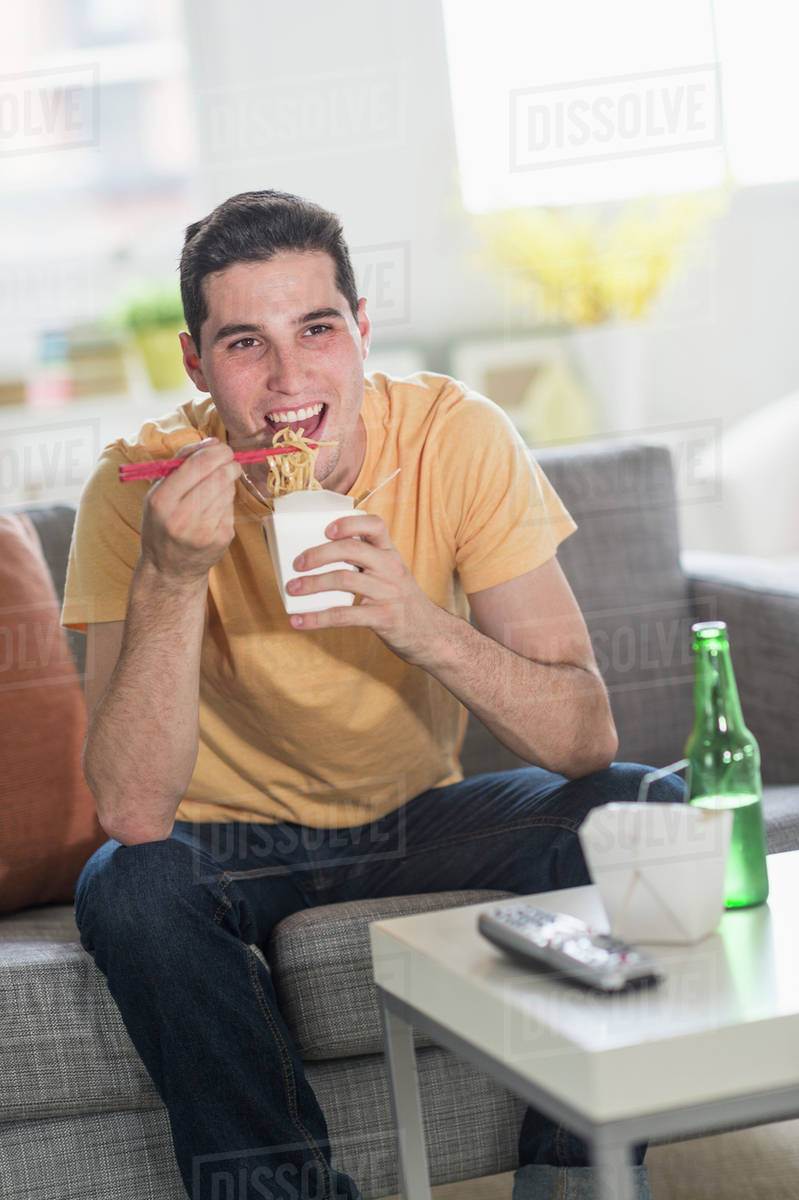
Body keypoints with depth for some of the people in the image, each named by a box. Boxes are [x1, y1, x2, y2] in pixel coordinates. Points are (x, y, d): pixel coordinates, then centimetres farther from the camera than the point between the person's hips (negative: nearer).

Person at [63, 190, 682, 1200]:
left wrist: (421, 624, -39)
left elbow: (586, 737, -21)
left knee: (648, 809, -20)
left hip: (415, 814, 2)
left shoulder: (456, 438, -18)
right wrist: (171, 578, -41)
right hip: (227, 839, -1)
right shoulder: (142, 488, -21)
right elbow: (132, 812, -28)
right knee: (127, 888, -33)